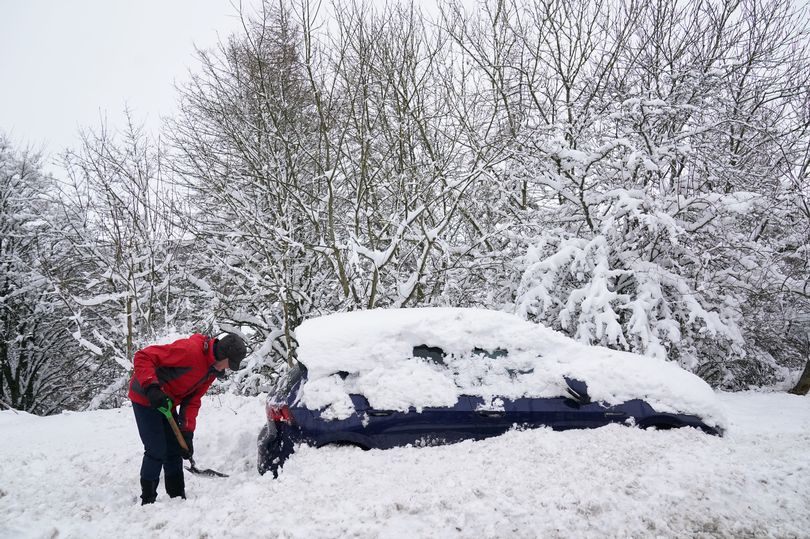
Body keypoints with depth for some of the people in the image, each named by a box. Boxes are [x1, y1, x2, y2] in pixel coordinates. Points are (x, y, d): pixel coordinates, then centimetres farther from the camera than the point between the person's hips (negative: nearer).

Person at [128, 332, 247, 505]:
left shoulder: (213, 370, -1)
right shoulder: (189, 350, -31)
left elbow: (193, 399, 3)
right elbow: (143, 357, -30)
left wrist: (187, 432, -5)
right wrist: (151, 387, -40)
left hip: (167, 404, 9)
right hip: (145, 398, -9)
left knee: (175, 450, 10)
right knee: (157, 450, -9)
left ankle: (178, 497, 21)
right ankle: (147, 500, 6)